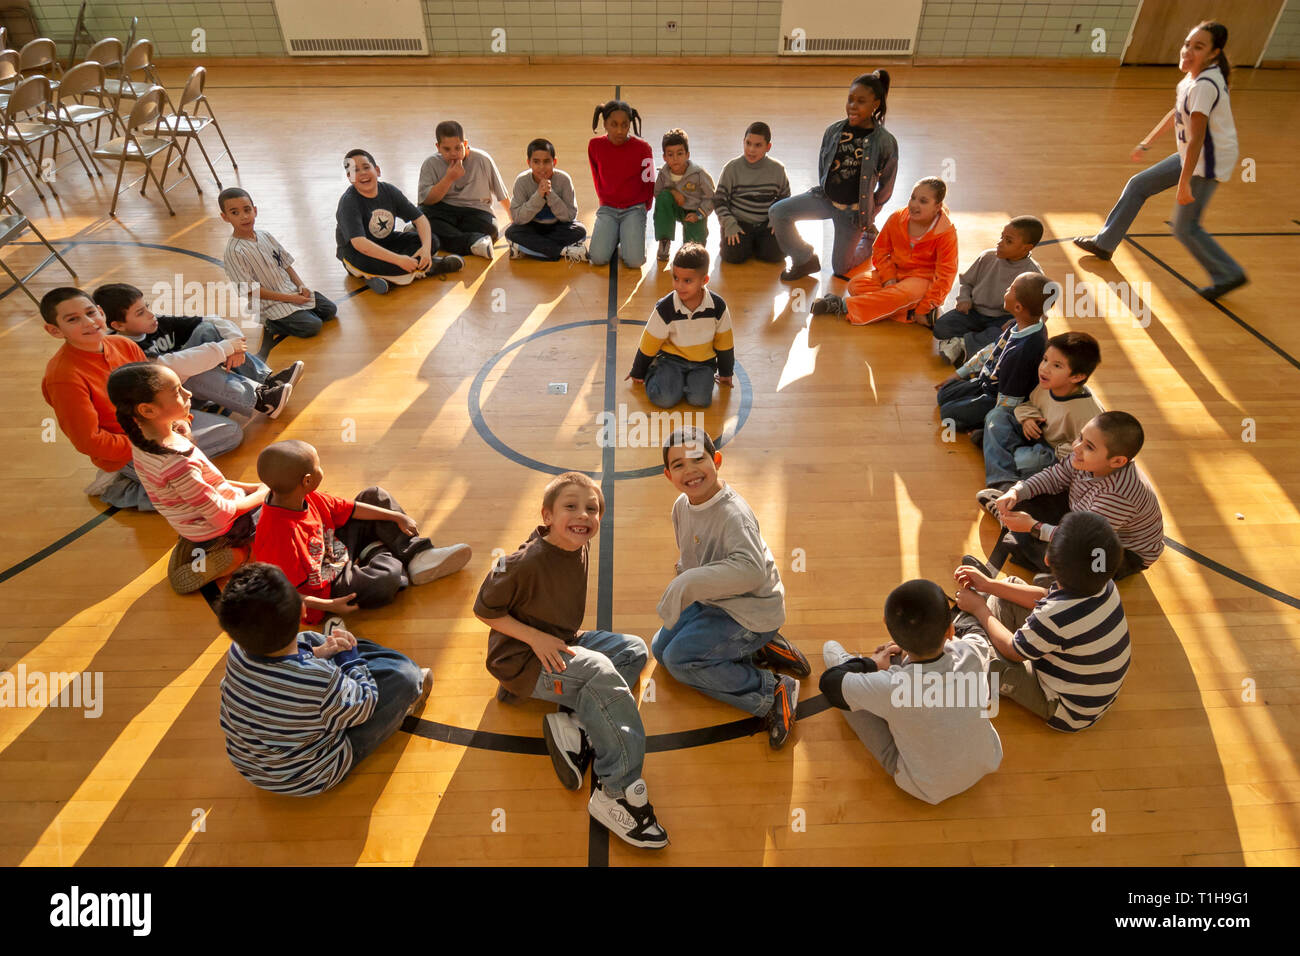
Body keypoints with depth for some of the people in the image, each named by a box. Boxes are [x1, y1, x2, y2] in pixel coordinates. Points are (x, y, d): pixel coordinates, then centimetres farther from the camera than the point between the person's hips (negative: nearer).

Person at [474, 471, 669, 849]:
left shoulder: (579, 549, -3)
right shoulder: (525, 562, -25)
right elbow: (485, 609, -16)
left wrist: (563, 639, 3)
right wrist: (536, 638, -23)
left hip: (561, 644, 9)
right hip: (521, 660, -9)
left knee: (633, 648, 6)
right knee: (598, 669, -30)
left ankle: (572, 721, -12)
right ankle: (618, 792, -25)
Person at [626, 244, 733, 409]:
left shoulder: (717, 306, -13)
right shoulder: (665, 309, -18)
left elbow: (724, 344, 3)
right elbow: (648, 344, -5)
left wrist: (726, 373, 16)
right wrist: (638, 373, 7)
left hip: (703, 362, 2)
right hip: (671, 358, -1)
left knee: (700, 399, -23)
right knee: (665, 399, -23)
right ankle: (654, 371, 9)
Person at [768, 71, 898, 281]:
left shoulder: (885, 142, -16)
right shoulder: (834, 131, -6)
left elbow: (886, 187, -4)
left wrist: (868, 214, 5)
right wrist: (825, 191, 15)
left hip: (854, 210, -3)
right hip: (825, 197, 3)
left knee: (840, 269, 8)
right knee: (777, 212, -19)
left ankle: (869, 238, 40)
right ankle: (805, 260, 2)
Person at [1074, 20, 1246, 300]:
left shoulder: (1204, 86, -25)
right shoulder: (1193, 78, 4)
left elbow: (1197, 137, -30)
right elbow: (1177, 114, 21)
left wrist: (1184, 183, -33)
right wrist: (1147, 142, 30)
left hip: (1208, 163, -10)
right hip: (1192, 156, 10)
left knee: (1185, 227, -2)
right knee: (1138, 185, 16)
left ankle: (1229, 275, 11)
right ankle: (1105, 243, 28)